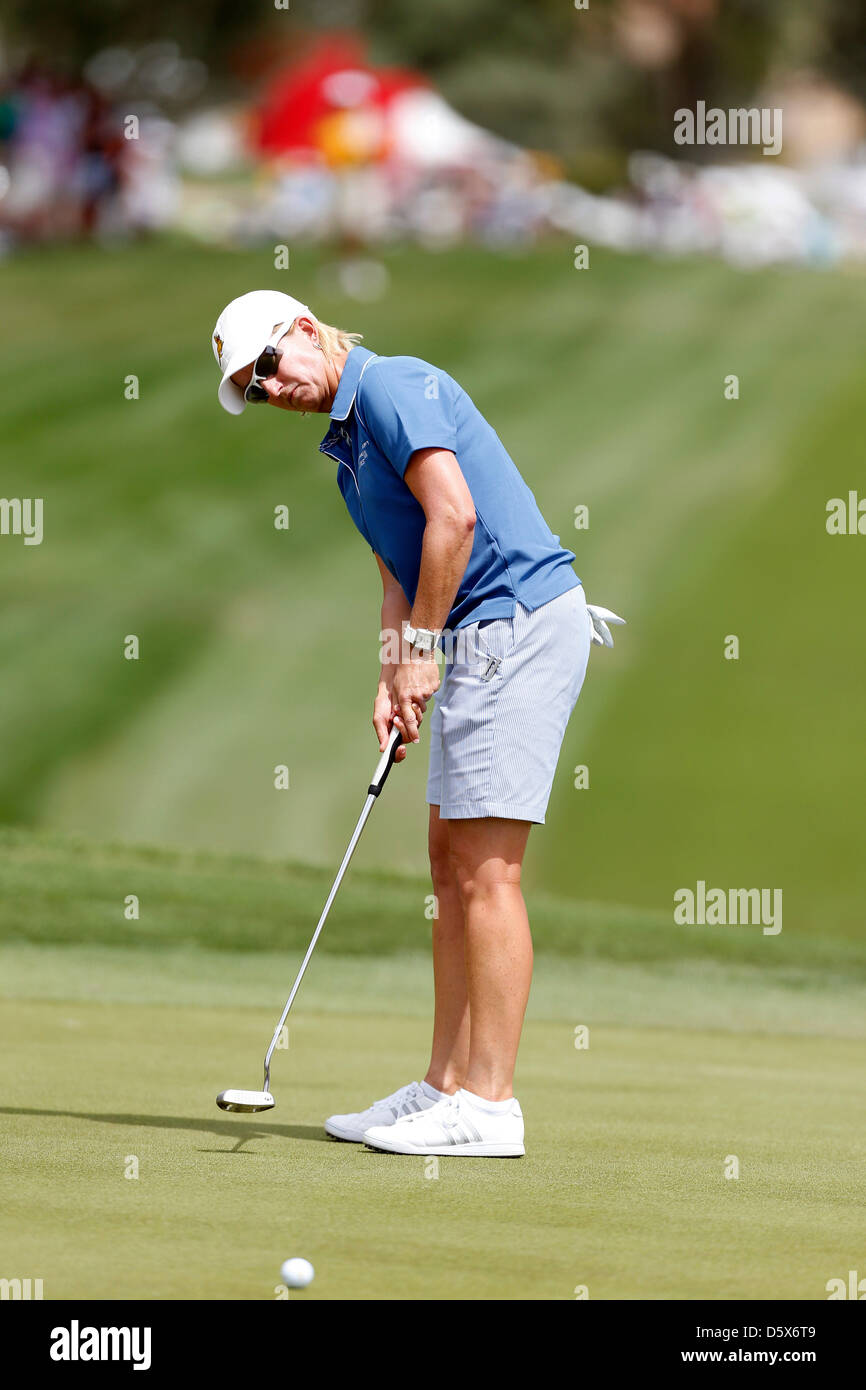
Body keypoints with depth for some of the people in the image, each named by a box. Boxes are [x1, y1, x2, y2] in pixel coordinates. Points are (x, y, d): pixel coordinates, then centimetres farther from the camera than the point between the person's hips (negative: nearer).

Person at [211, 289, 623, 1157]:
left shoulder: (391, 386, -10)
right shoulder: (348, 446, 21)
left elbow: (454, 515, -20)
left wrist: (421, 648, -13)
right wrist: (391, 680, 5)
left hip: (518, 622, -11)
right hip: (483, 643, 11)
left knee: (485, 872, -10)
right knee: (452, 869, 11)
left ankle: (487, 1105, -8)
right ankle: (446, 1086, 15)